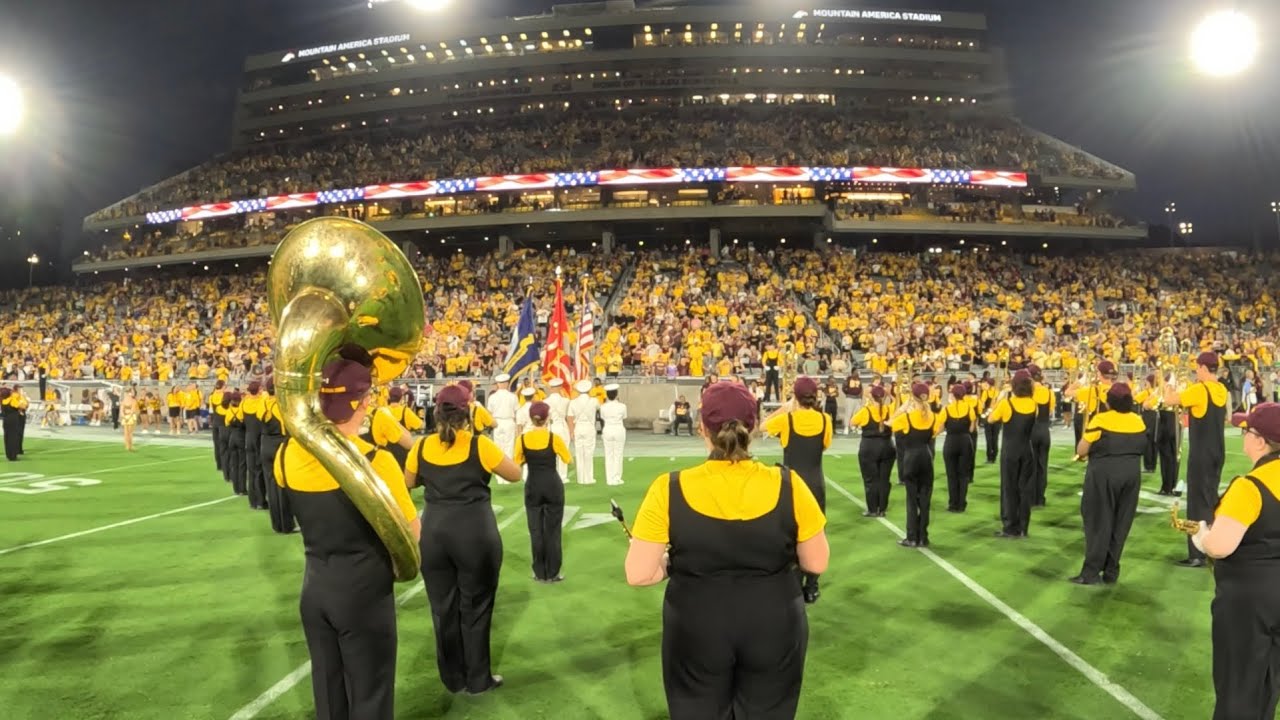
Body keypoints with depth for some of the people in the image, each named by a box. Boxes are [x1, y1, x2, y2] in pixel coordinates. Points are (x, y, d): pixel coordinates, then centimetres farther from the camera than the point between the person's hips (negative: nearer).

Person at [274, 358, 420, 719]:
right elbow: (412, 534, -12)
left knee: (328, 690, 20)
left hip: (315, 587, 5)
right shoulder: (375, 462, -21)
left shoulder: (287, 455, -5)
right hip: (364, 593, -5)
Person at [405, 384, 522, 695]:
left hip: (433, 531, 3)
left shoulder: (422, 447, 1)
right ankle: (478, 679, 20)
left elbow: (409, 482, 19)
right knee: (475, 606, 10)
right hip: (475, 531, -3)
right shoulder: (479, 444, -9)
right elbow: (515, 475, 2)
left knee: (443, 607, 14)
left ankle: (453, 678, 27)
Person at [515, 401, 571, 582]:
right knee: (552, 530, 6)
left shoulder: (522, 439, -6)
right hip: (553, 486, -1)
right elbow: (567, 459, 1)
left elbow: (517, 463, 5)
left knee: (536, 530, 10)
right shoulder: (554, 438, -12)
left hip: (532, 487, 2)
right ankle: (552, 573, 11)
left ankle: (540, 573, 15)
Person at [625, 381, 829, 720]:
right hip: (774, 628, 1)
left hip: (696, 631, -1)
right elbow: (817, 563, -3)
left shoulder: (669, 490, -15)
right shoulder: (788, 486, -13)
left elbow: (638, 575, -13)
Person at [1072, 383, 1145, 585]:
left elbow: (1081, 451, -10)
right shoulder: (1139, 421, 5)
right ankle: (1111, 571, 14)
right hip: (1131, 474, 5)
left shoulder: (1100, 420, -12)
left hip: (1104, 475, -5)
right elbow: (1141, 448, 18)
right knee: (1121, 523, 10)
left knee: (1099, 522, 0)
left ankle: (1091, 572, -1)